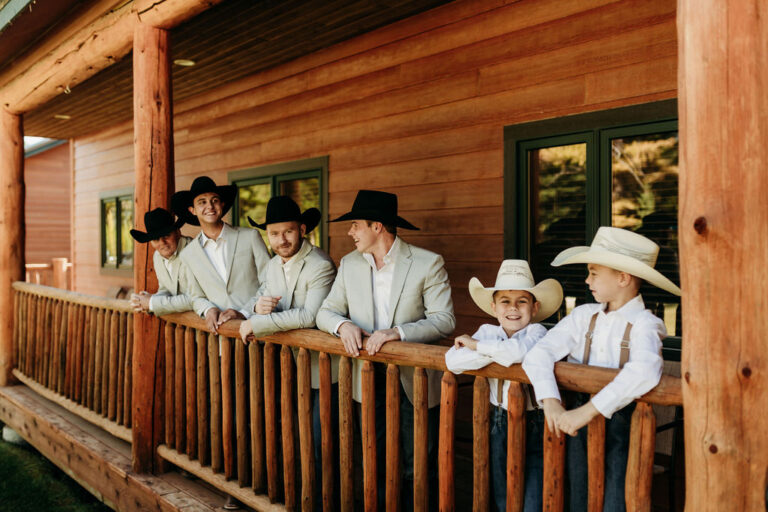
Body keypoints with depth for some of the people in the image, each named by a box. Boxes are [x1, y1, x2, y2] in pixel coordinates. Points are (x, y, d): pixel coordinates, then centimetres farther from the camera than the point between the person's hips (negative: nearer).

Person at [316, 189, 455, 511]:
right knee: (374, 467, 11)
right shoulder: (349, 264, 7)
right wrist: (343, 324, -15)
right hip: (369, 381, 4)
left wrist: (398, 332, -27)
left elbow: (444, 320, -13)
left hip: (414, 383, -4)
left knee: (416, 472, 5)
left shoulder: (428, 263, -8)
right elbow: (325, 312, 9)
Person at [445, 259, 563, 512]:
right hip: (499, 423, 4)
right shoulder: (488, 331, 0)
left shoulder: (536, 331, -9)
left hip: (535, 425, -4)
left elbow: (522, 350, -34)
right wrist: (501, 352, -20)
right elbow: (453, 361, -16)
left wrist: (476, 345, -21)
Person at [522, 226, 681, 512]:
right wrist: (550, 402, -23)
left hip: (621, 422, -4)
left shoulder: (643, 323, -12)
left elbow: (644, 371, -33)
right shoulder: (584, 315, 2)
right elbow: (539, 353, -7)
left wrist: (590, 411, -35)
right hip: (579, 421, 4)